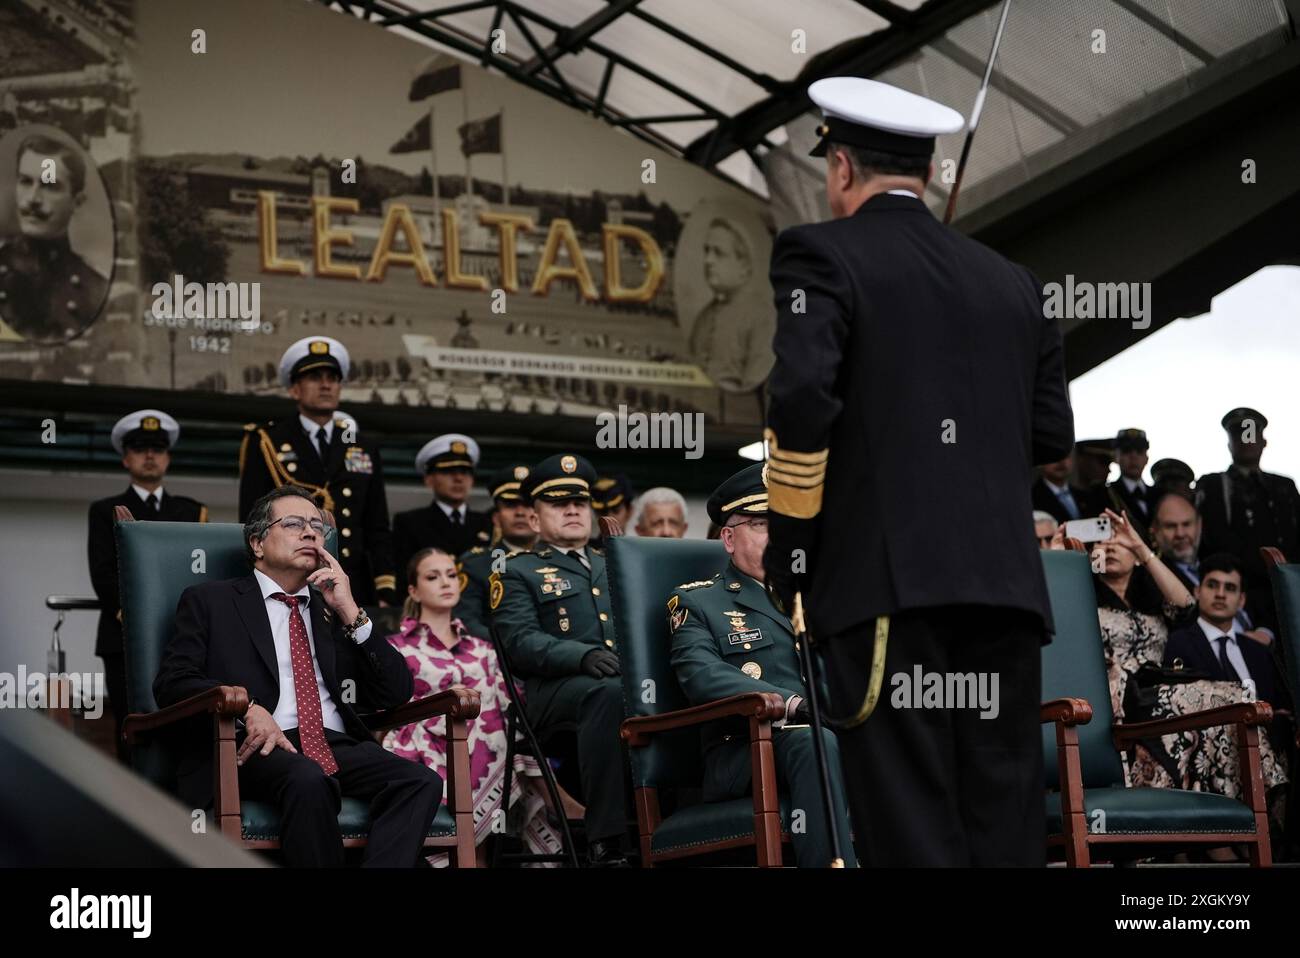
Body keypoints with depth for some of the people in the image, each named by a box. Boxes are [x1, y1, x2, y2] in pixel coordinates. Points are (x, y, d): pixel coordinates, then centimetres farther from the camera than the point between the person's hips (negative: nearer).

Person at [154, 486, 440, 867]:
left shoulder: (334, 607, 26)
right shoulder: (210, 601, 16)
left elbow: (398, 693, 18)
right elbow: (172, 682, 2)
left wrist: (351, 613, 7)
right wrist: (247, 709, -16)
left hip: (338, 746, 4)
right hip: (259, 749, -4)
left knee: (421, 781, -27)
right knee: (308, 780, -39)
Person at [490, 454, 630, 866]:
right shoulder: (517, 573, 15)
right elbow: (522, 642, -2)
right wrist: (585, 656, -21)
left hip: (632, 678, 4)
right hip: (557, 689, -4)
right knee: (610, 693, -39)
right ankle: (606, 841, -39)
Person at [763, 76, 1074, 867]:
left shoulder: (825, 255, 1)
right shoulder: (1013, 281, 17)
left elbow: (803, 398, -13)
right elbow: (1053, 437, 15)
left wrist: (789, 556, -4)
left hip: (888, 578, -5)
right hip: (1008, 580, 5)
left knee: (913, 823, -6)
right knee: (1006, 820, 6)